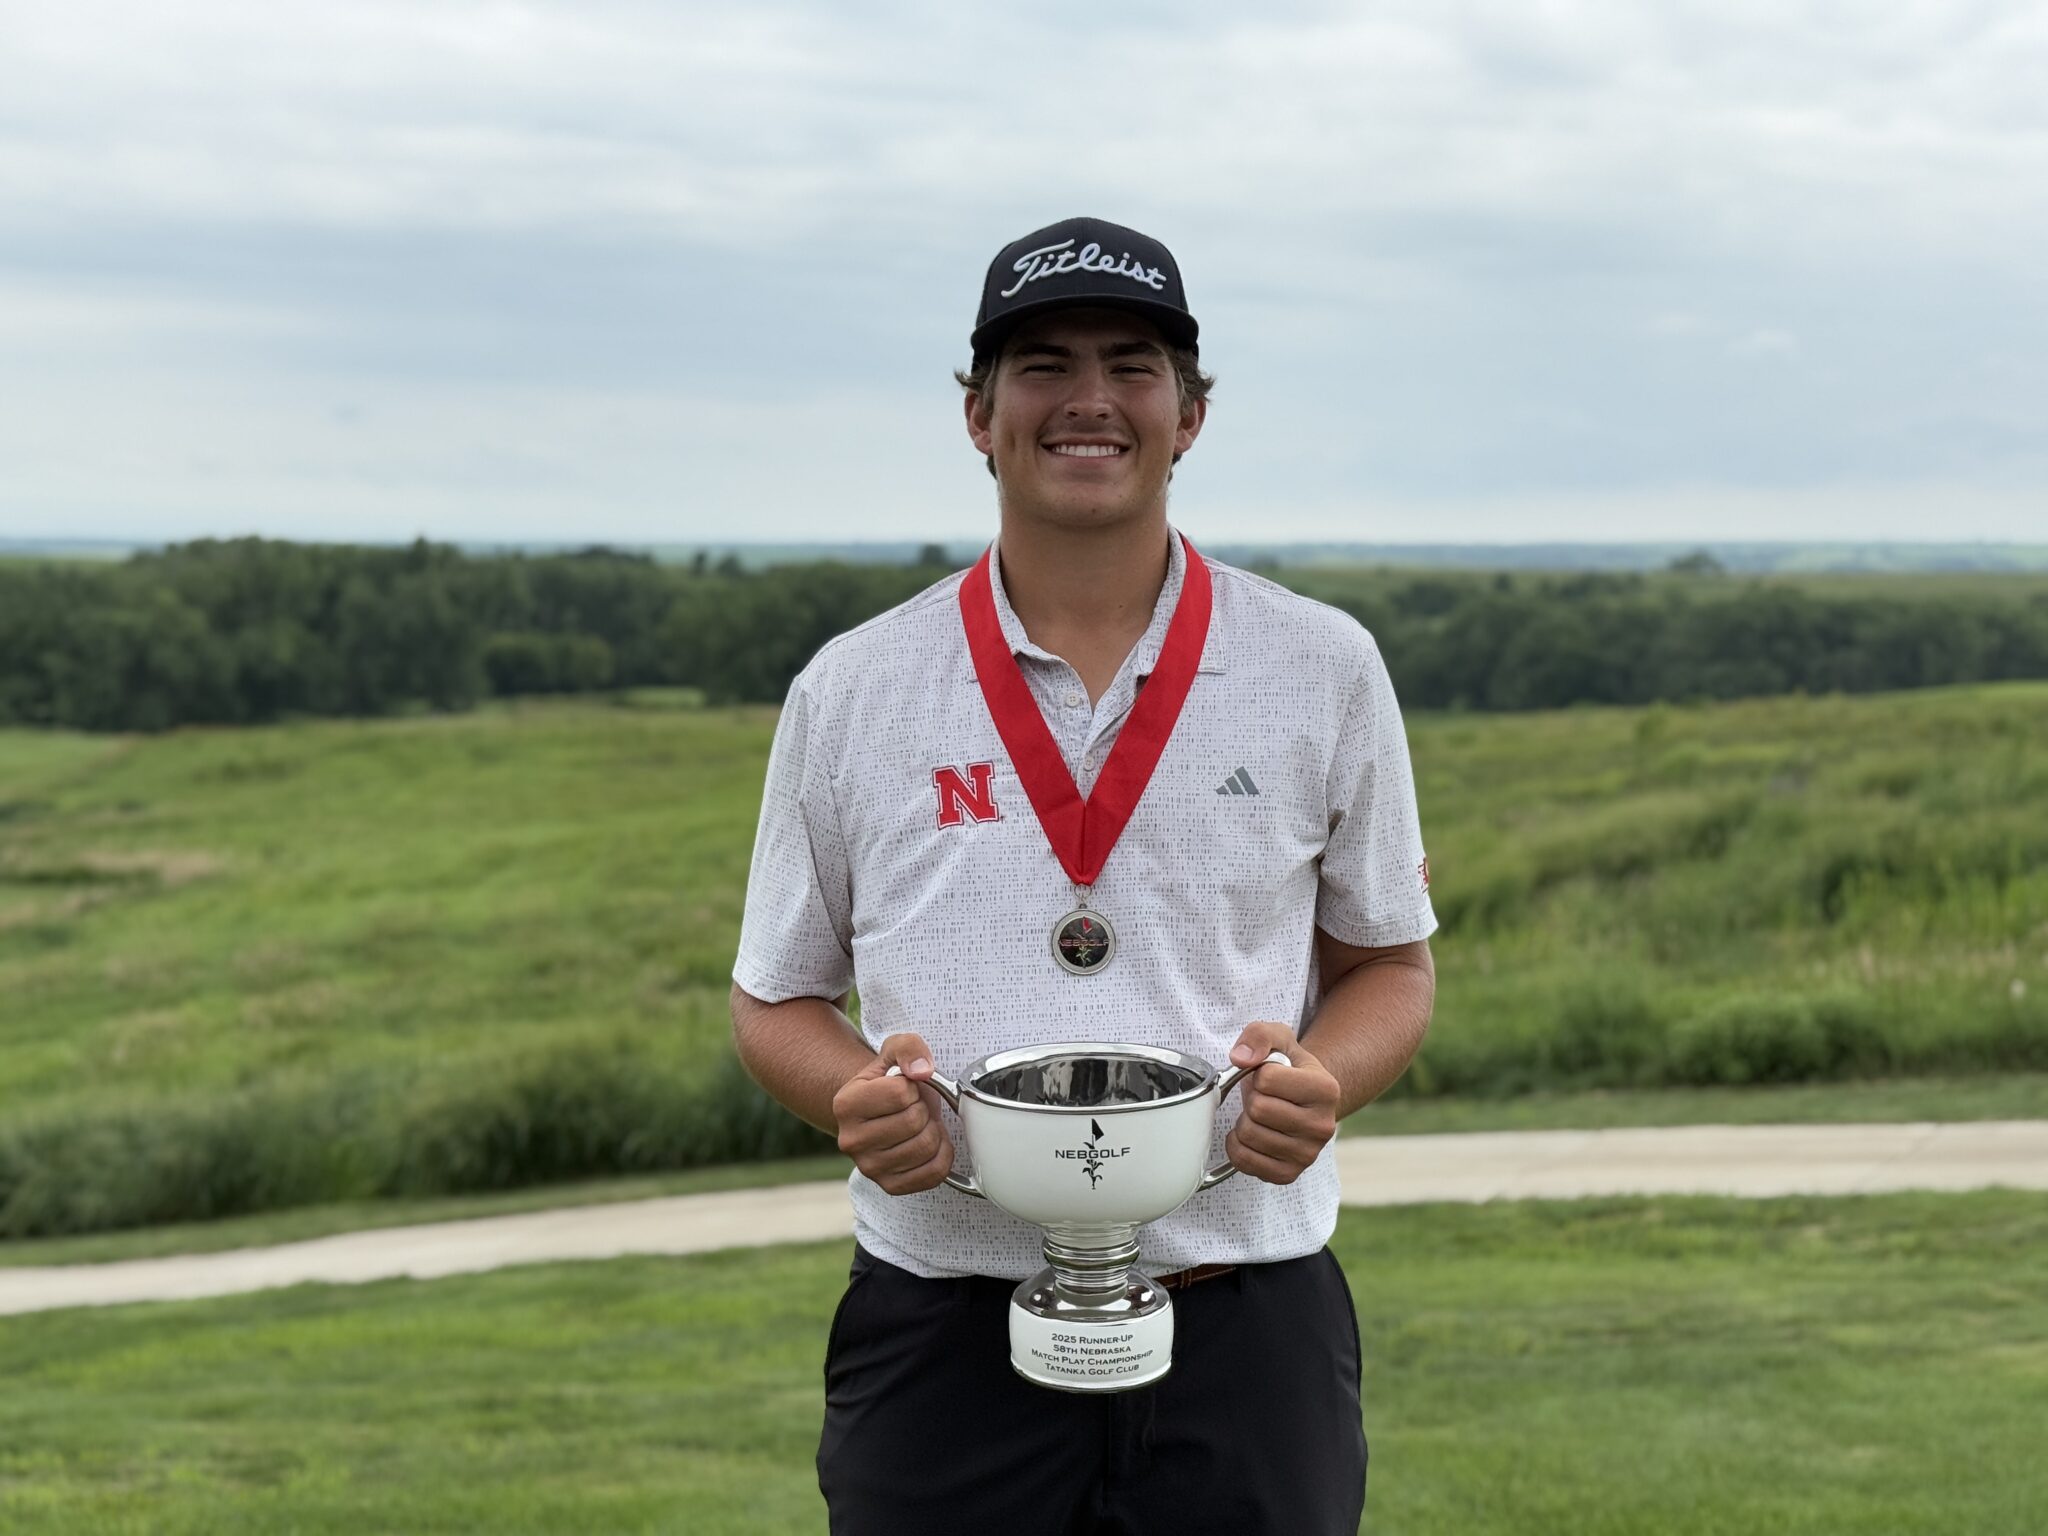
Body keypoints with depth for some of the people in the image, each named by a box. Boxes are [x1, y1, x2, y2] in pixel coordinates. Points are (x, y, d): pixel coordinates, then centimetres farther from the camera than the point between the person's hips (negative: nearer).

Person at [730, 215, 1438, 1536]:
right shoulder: (852, 689, 4)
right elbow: (775, 999, 11)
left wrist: (1321, 1080, -10)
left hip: (1247, 1332, 0)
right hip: (944, 1339, 0)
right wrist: (857, 1094, -12)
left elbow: (1392, 963, 13)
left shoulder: (1324, 669, 5)